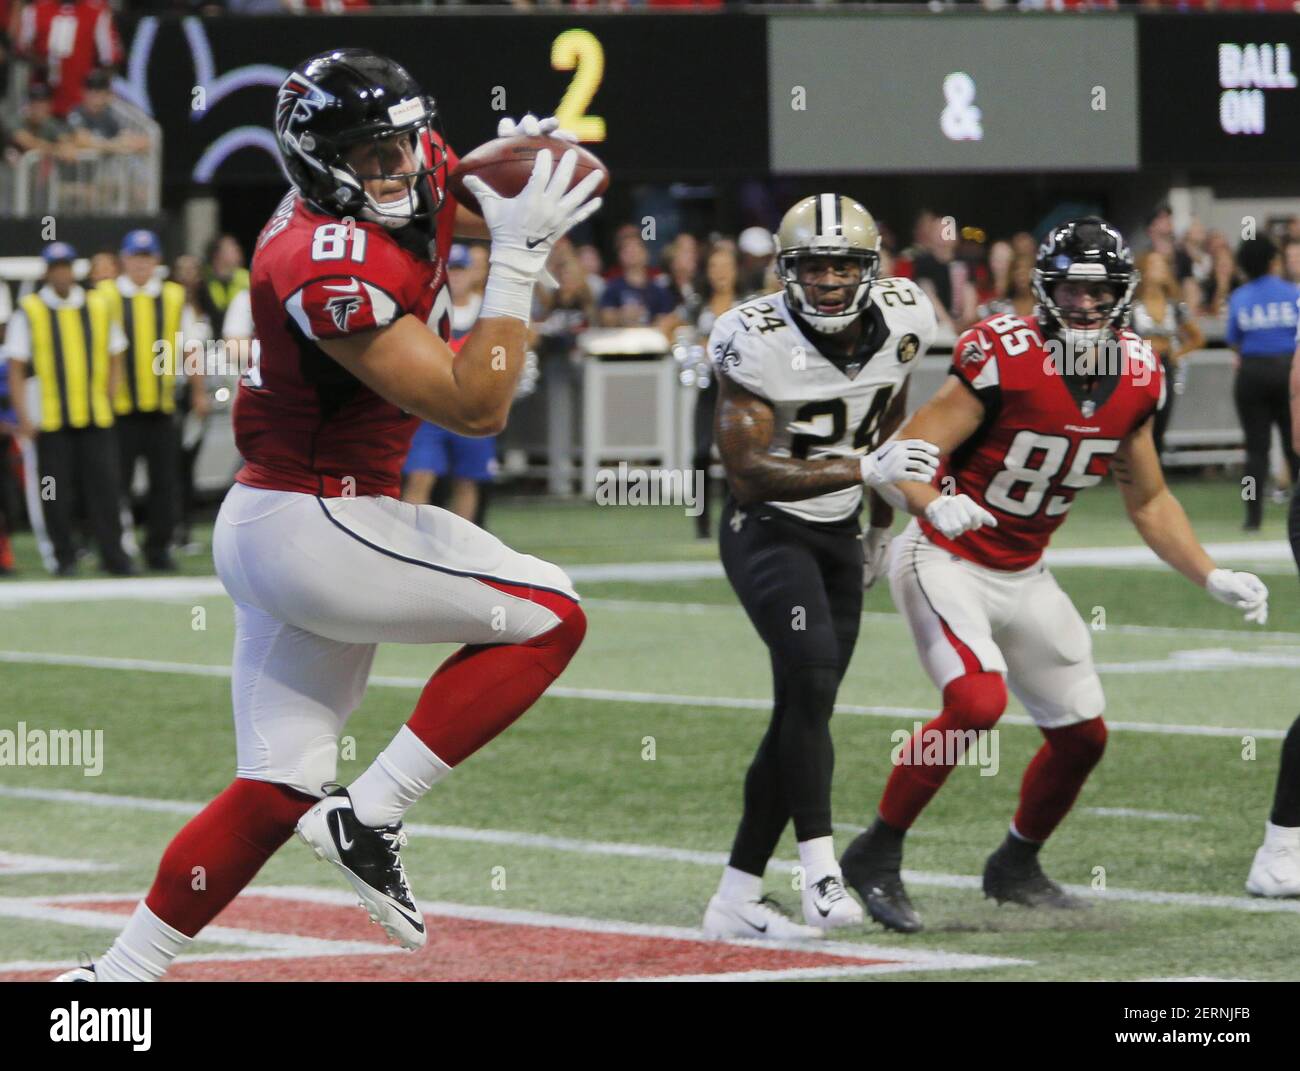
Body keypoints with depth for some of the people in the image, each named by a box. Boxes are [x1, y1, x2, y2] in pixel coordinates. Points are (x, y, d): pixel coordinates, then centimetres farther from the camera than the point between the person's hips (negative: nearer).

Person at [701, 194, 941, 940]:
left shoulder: (902, 323, -6)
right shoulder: (759, 343, -22)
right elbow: (748, 475, -26)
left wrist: (883, 527, 22)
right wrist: (864, 469, -35)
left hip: (840, 537, 6)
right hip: (767, 532, -6)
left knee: (805, 711, 4)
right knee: (812, 675, -27)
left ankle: (737, 898, 11)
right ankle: (821, 870, -28)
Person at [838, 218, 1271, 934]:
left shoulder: (1136, 380, -3)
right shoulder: (1003, 359, -23)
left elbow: (1148, 500, 12)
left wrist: (1212, 578, 3)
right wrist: (935, 504, -45)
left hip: (1023, 577, 7)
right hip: (945, 560, -7)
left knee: (1082, 735, 11)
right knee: (977, 702, -28)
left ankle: (1015, 868, 36)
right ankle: (876, 855, -13)